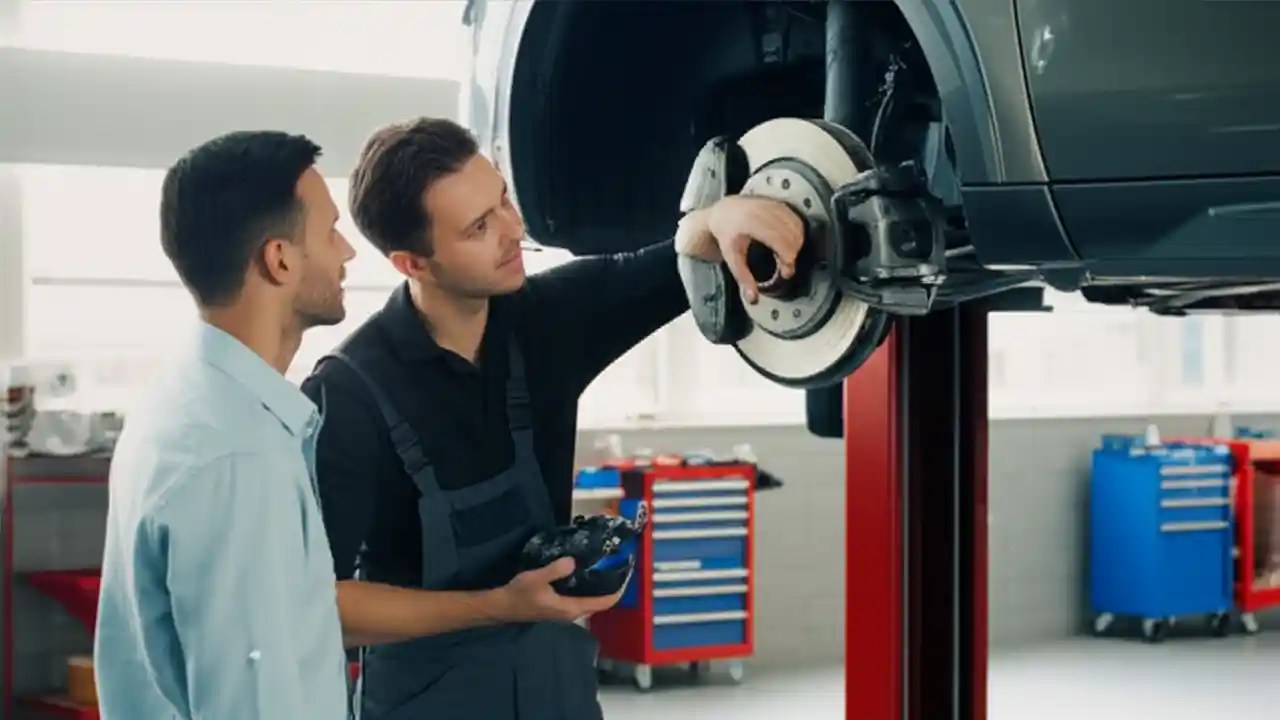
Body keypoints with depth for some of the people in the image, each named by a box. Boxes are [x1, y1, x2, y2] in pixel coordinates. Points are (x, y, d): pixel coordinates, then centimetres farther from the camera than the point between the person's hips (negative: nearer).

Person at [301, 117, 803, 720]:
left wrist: (718, 218, -22)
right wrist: (498, 607, -25)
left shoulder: (546, 319, -5)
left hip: (558, 669, 5)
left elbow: (674, 267, 1)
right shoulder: (348, 394, -19)